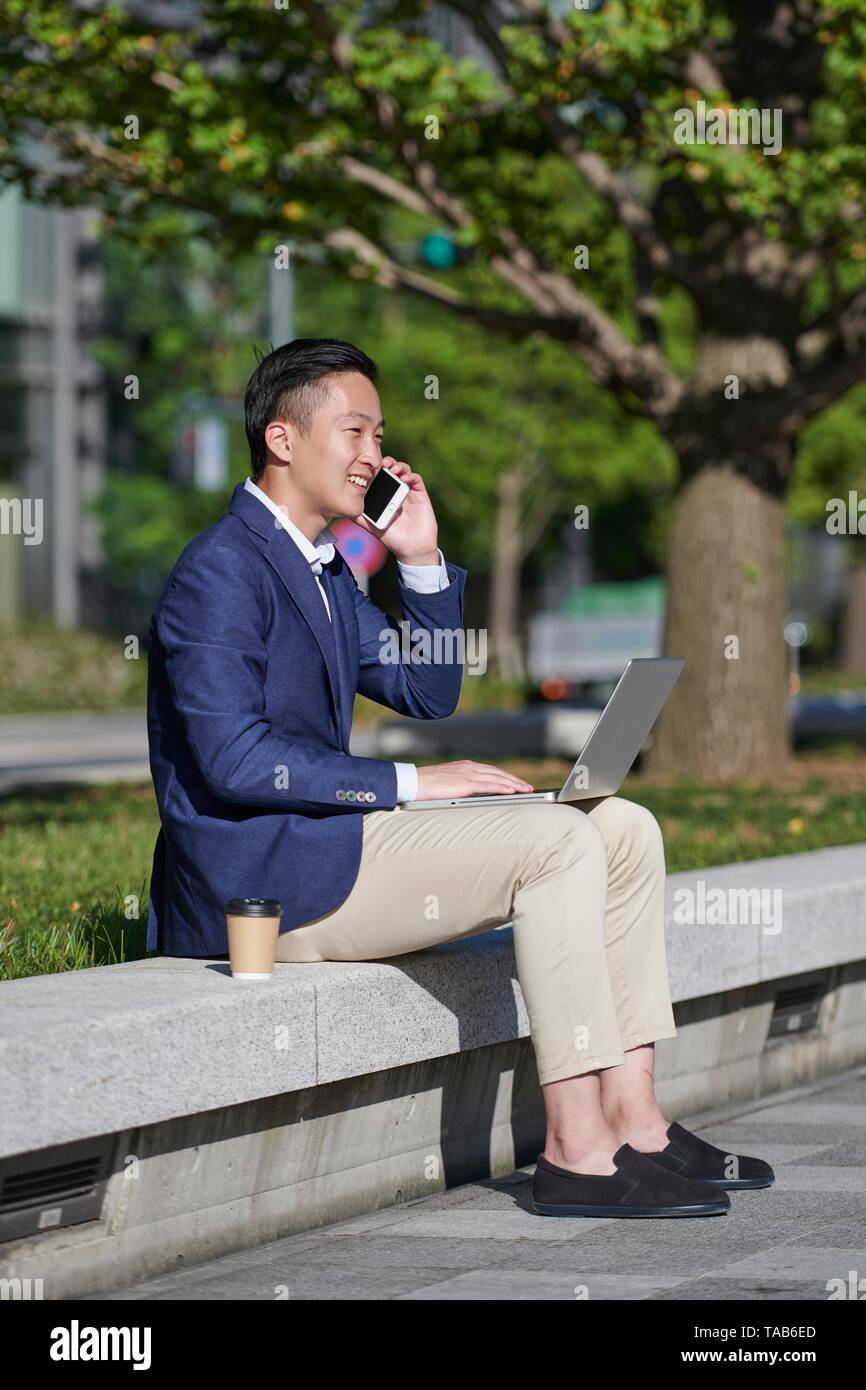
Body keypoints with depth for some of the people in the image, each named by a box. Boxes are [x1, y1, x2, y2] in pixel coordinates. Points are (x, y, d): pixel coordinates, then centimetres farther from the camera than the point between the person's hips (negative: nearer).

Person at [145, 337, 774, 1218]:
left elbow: (430, 694, 23)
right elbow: (234, 758, -22)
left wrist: (422, 559, 9)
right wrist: (408, 784, -20)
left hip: (325, 839, 10)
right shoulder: (219, 572, -12)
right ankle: (574, 1149, -22)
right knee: (557, 840, -23)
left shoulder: (325, 570, 19)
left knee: (624, 830, 2)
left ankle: (631, 1120, -3)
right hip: (264, 874, -10)